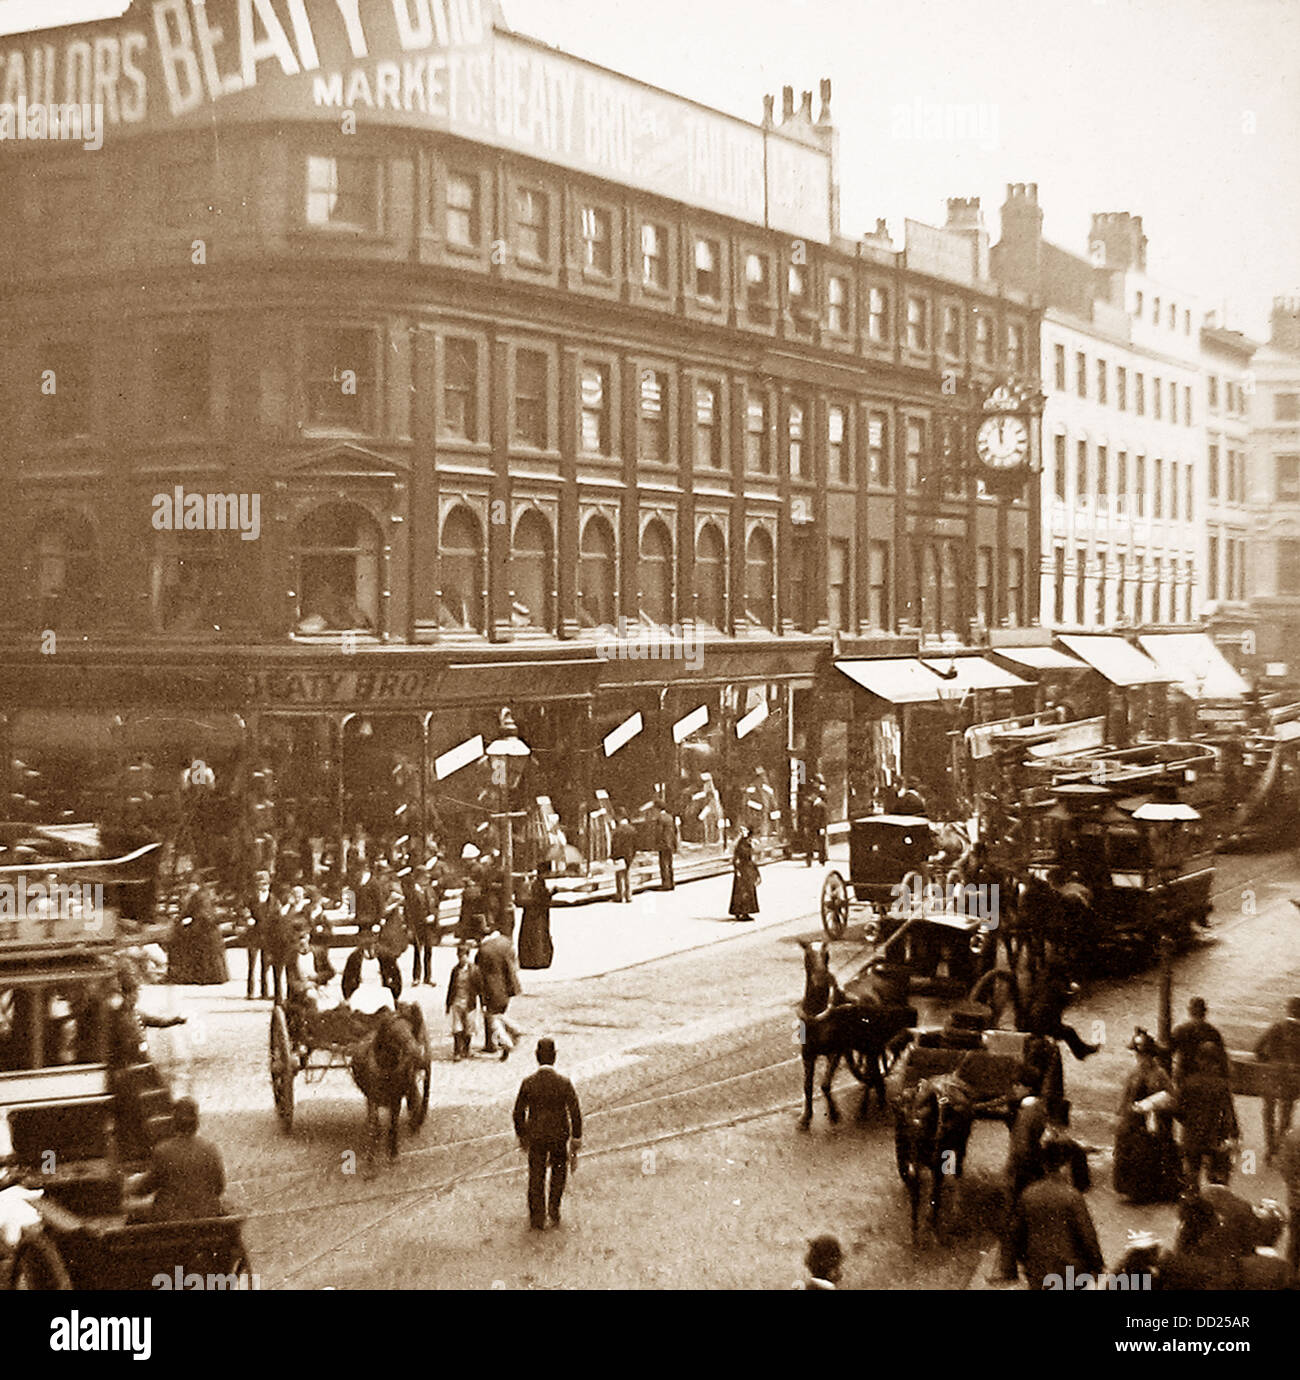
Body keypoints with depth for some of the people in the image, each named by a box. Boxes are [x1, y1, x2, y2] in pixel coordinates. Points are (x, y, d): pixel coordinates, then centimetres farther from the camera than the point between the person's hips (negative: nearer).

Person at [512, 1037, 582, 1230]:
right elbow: (575, 1113, -14)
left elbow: (518, 1113, -6)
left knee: (536, 1178, 14)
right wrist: (577, 1140, -1)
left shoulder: (528, 1082, -15)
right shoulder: (564, 1082, -19)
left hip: (536, 1136, 1)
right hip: (560, 1135, -1)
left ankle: (537, 1219, 19)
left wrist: (521, 1136, 10)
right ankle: (554, 1207, 19)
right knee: (559, 1170, 26)